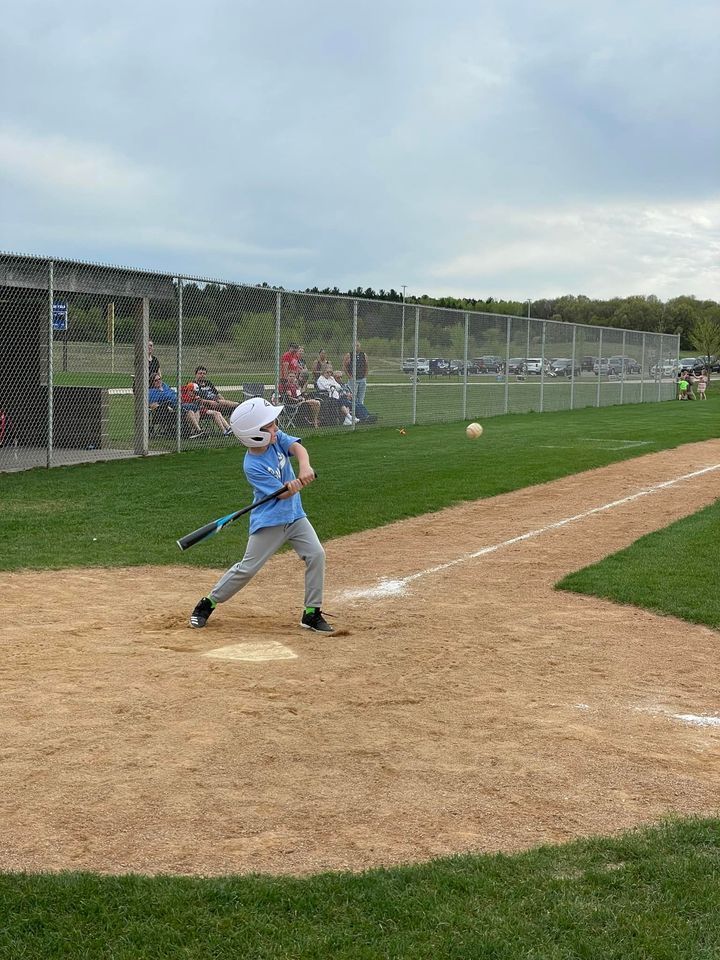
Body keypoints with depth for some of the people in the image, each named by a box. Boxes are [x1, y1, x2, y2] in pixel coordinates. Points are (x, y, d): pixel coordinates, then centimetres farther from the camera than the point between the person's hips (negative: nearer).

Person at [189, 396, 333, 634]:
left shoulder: (276, 438, -6)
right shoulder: (252, 466, -22)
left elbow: (297, 447, -22)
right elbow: (282, 494, -22)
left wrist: (305, 467, -42)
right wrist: (293, 487, -45)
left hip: (295, 516, 6)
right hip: (268, 522, -6)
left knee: (316, 554, -7)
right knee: (247, 568, -1)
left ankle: (312, 613, 3)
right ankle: (208, 603, 17)